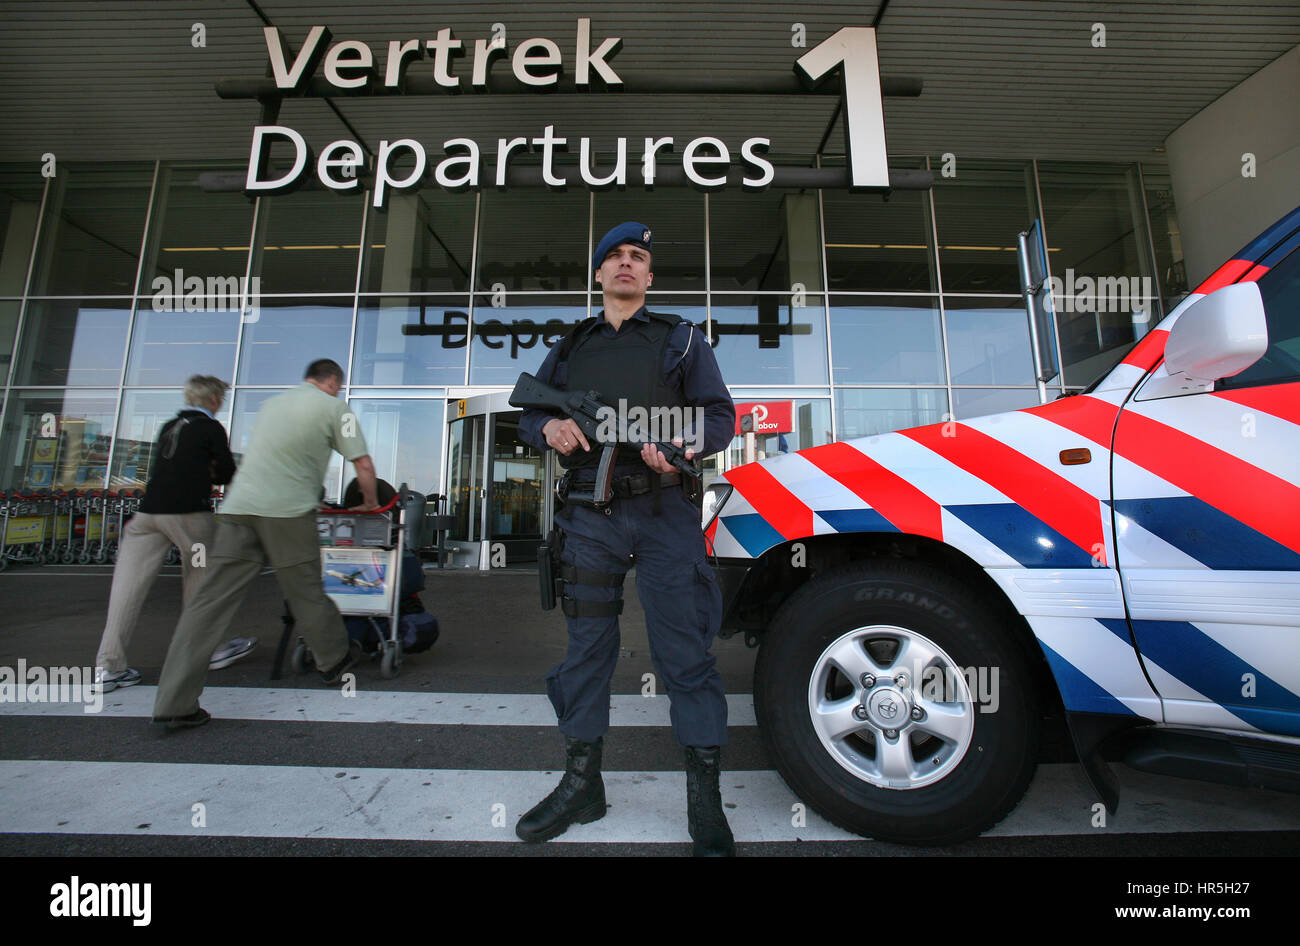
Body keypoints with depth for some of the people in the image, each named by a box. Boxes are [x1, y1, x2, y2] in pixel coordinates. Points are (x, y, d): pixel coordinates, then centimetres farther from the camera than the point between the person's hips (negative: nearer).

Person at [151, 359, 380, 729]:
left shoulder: (272, 403, 24)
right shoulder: (333, 407, 5)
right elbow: (364, 465, 0)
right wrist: (370, 503, 18)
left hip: (237, 507, 6)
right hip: (287, 511, -5)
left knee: (211, 600, 3)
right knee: (306, 593, 8)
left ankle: (174, 704, 4)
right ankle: (334, 660, 27)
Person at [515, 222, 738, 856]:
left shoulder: (681, 340, 13)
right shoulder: (570, 348, 20)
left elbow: (720, 415, 6)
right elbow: (529, 412, 19)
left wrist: (683, 444, -16)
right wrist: (550, 428, -6)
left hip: (664, 511, -2)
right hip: (589, 515, 3)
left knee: (683, 650, -2)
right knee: (586, 646, 10)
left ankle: (705, 797, 16)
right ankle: (582, 784, 29)